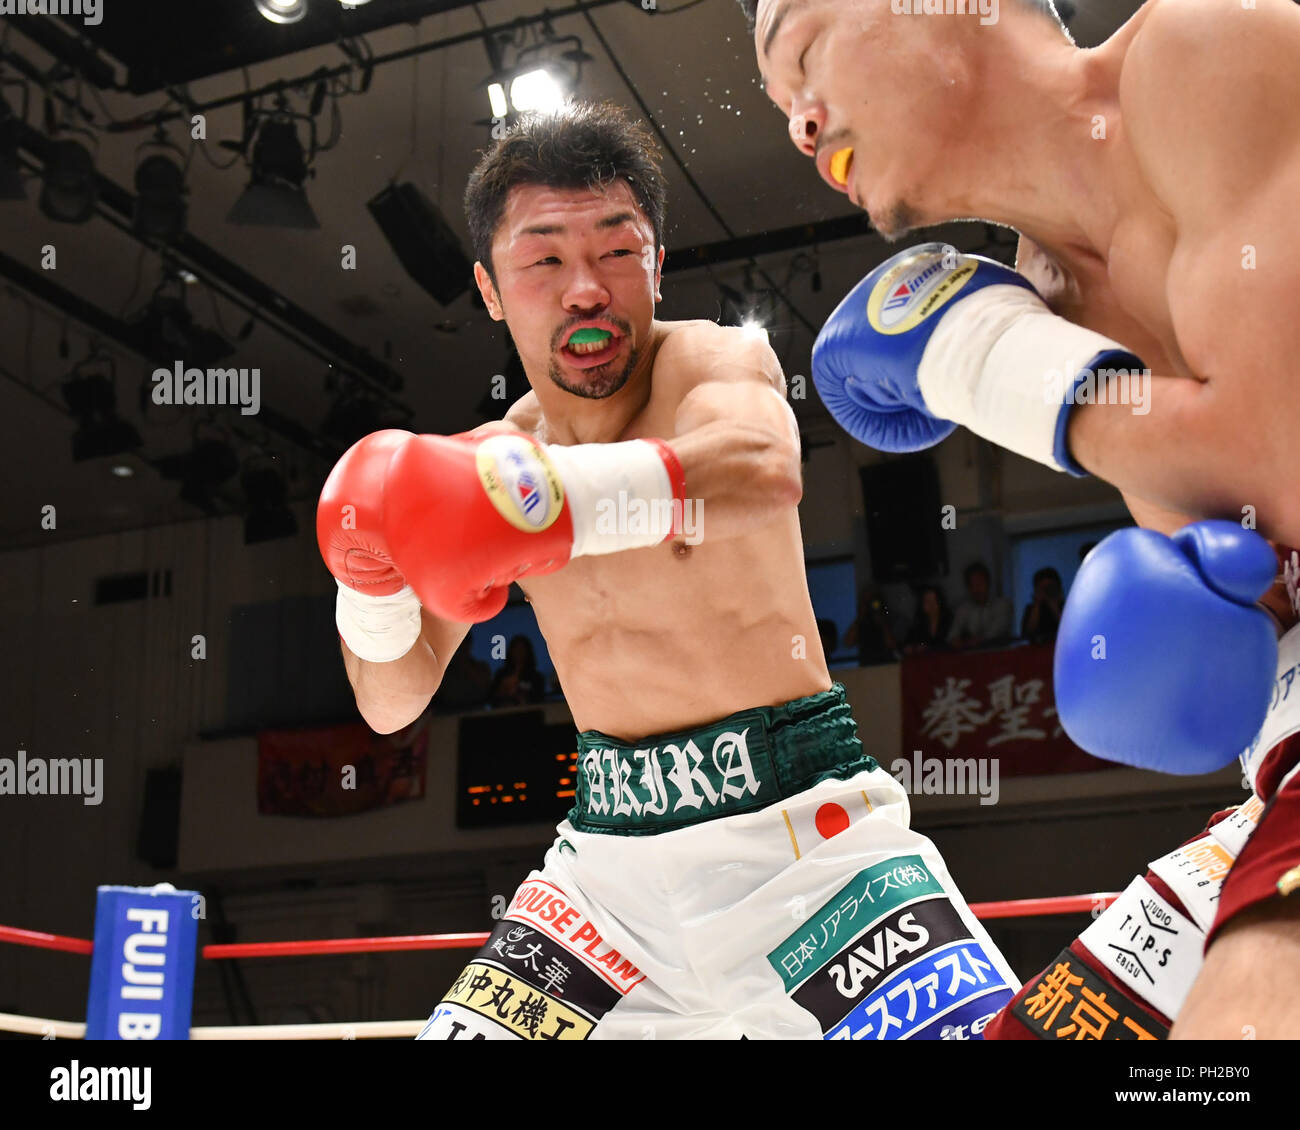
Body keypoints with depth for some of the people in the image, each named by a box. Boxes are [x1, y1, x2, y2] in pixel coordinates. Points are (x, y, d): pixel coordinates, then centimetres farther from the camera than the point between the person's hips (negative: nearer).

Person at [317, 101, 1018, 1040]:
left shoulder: (719, 360, -9)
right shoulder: (492, 456, 5)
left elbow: (765, 469, -37)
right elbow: (393, 702, 7)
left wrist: (542, 494, -48)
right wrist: (370, 582, -14)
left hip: (804, 825, -4)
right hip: (612, 848, 5)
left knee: (970, 1023, -23)